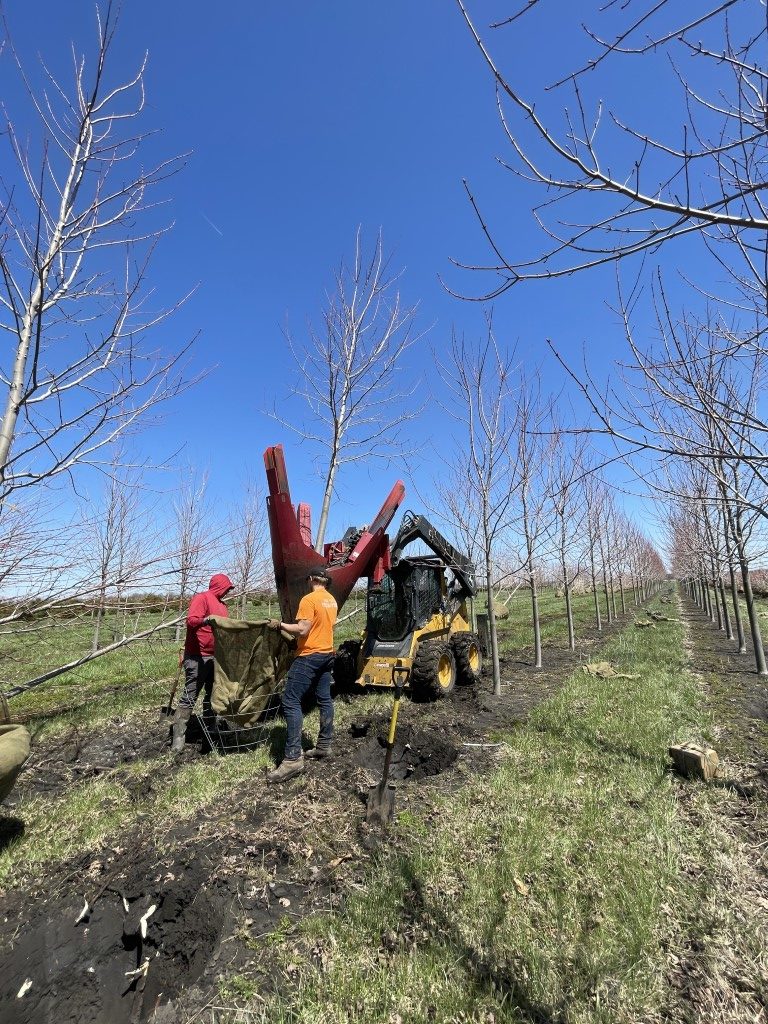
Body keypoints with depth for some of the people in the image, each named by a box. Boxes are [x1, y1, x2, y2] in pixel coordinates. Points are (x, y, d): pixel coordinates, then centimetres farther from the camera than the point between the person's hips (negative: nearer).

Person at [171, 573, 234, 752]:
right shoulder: (202, 598, -11)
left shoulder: (222, 604, 17)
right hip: (197, 656, -9)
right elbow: (191, 620, -24)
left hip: (215, 656, 9)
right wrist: (207, 620, -41)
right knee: (189, 697, -5)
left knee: (212, 695, 16)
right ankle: (178, 737, 2)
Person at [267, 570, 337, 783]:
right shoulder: (331, 601, 10)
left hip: (310, 656, -9)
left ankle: (293, 758, -12)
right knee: (324, 700, 15)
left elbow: (302, 630, -21)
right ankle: (324, 745, 24)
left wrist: (280, 625, -9)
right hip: (327, 653, 9)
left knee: (291, 701, -9)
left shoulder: (309, 599, -16)